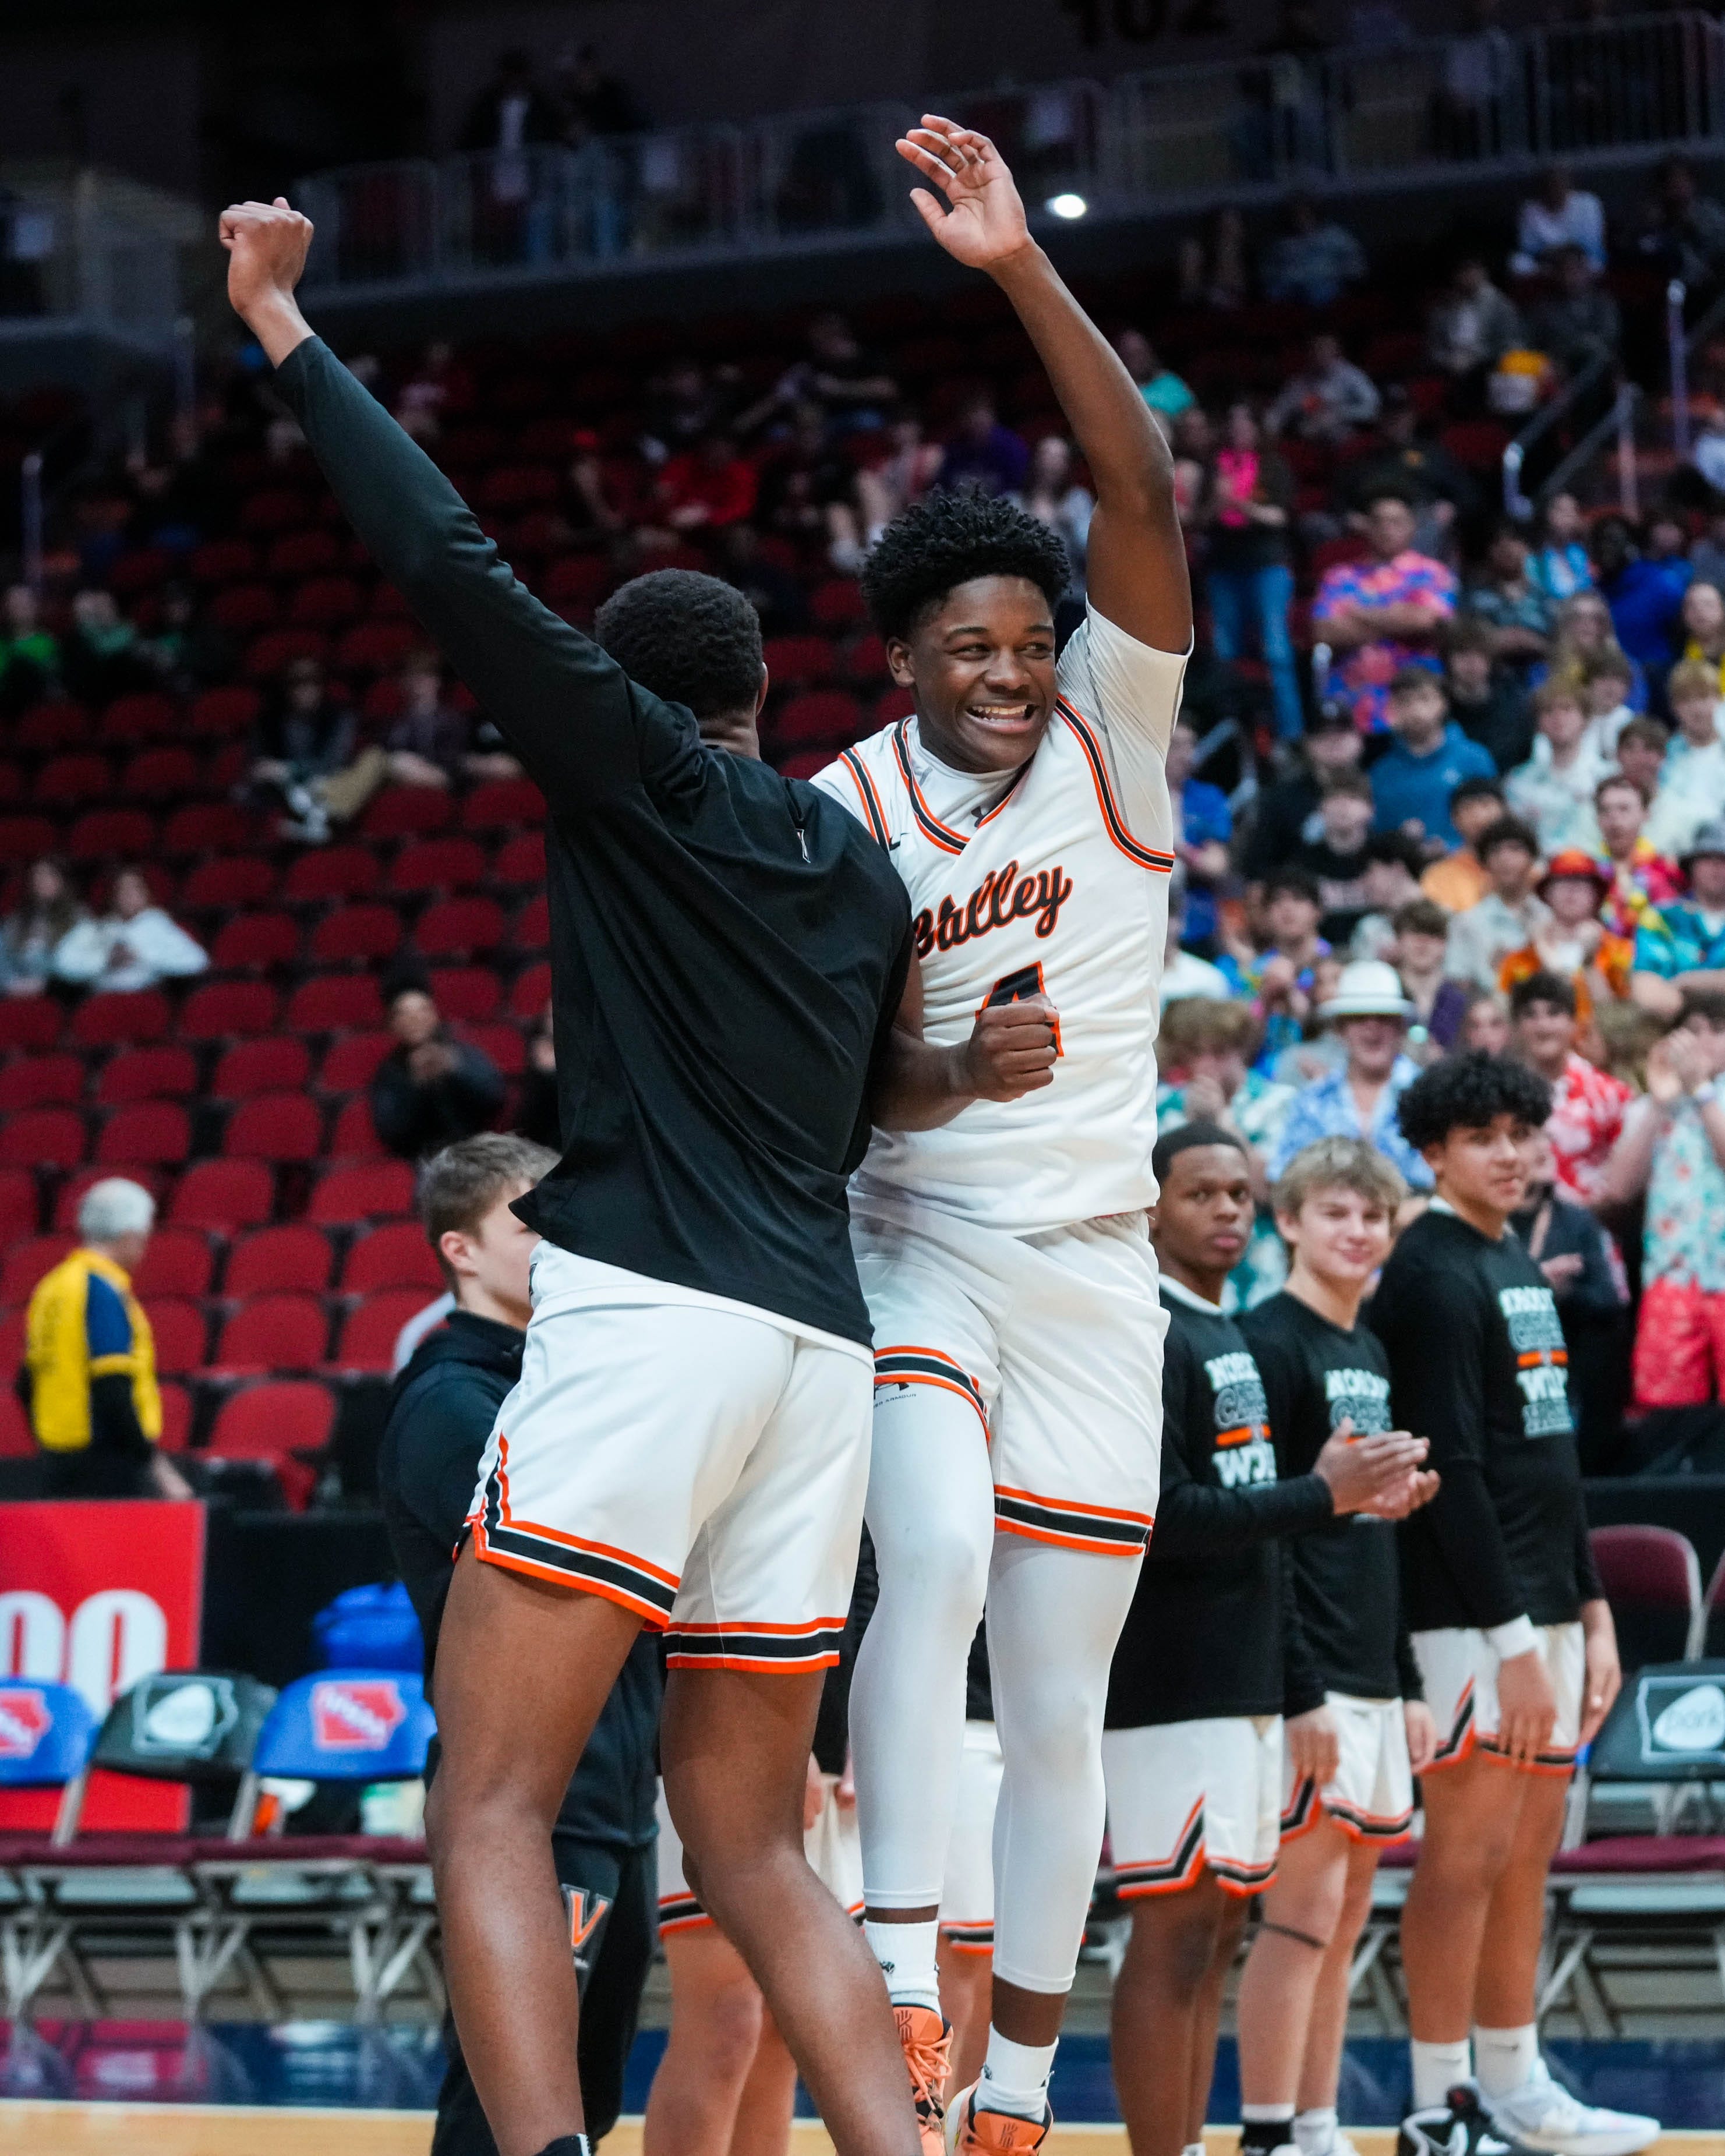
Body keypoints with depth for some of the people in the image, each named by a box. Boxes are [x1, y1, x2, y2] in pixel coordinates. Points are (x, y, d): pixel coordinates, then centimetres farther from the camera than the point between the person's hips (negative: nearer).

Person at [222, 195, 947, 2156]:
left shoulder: (639, 764, 4)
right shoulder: (863, 872, 22)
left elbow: (448, 561, -3)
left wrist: (283, 332, 4)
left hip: (650, 1314, -7)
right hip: (821, 1341, 7)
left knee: (492, 1803, -6)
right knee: (752, 1849, 12)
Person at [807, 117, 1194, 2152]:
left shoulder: (1111, 740, -1)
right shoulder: (845, 809, 0)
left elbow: (1143, 494, -14)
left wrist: (1023, 267, -23)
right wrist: (908, 959, -21)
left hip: (1092, 1272, 2)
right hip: (908, 1245, -1)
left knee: (1057, 1713, 3)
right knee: (938, 1554, -31)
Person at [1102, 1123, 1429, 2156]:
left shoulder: (1233, 1338, 18)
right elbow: (1167, 1515, -22)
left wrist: (1298, 1691, 21)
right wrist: (1325, 1495, -15)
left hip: (1245, 1687, 9)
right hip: (1172, 1690, -9)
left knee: (1219, 1931, 9)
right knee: (1176, 1931, -8)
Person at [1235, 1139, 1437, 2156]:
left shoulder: (1372, 1354, 17)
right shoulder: (1270, 1343, -9)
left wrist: (1410, 1684, 20)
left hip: (1372, 1678, 8)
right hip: (1306, 1675, -8)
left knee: (1346, 1917, 10)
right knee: (1305, 1909, -8)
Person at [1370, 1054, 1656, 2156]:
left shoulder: (1523, 1268, 17)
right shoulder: (1434, 1277, -12)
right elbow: (1452, 1470, -18)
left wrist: (1591, 1610, 17)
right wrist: (1512, 1640, -20)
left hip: (1546, 1606, 9)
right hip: (1473, 1617, -9)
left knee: (1528, 1856, 12)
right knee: (1468, 1851, -6)